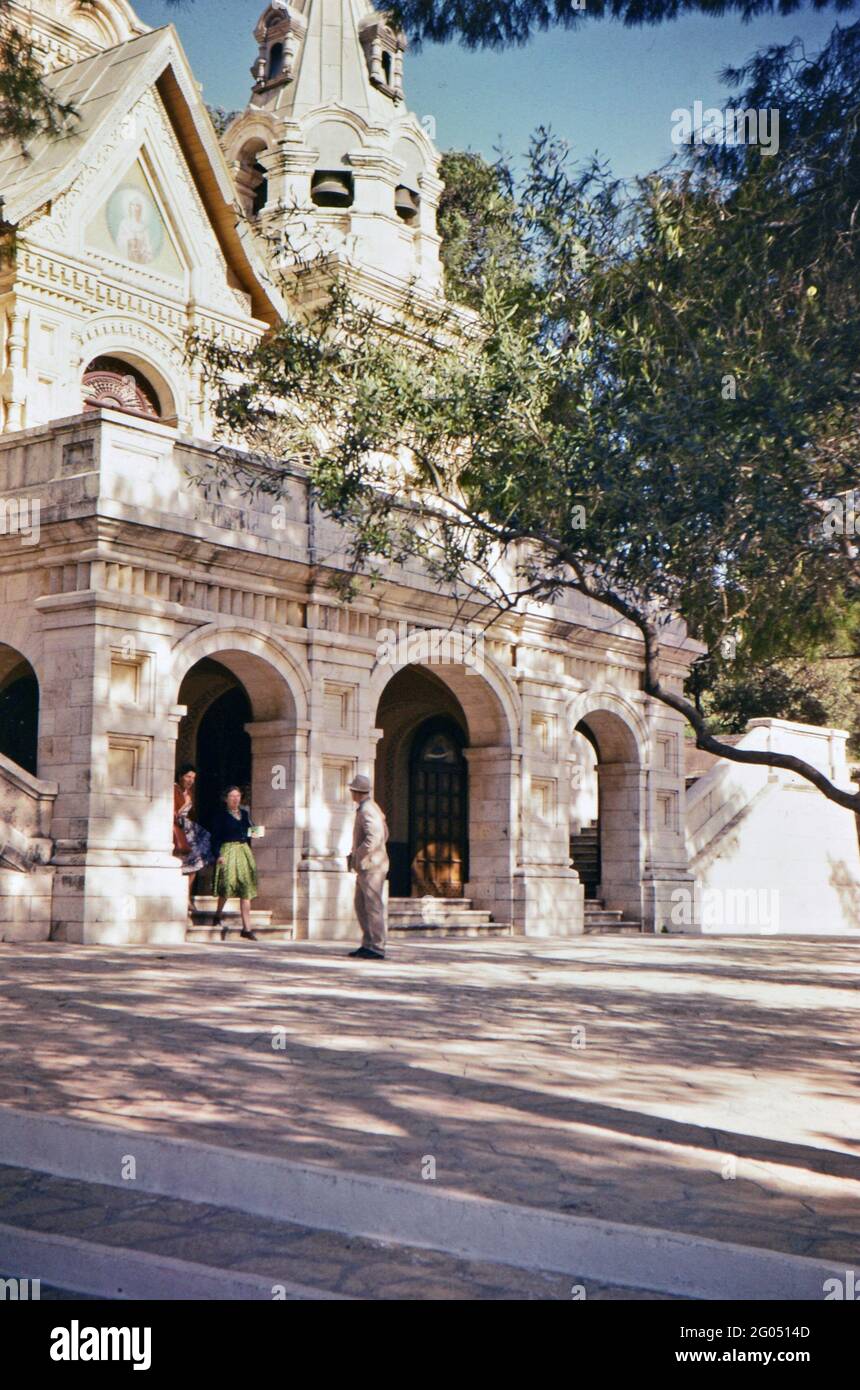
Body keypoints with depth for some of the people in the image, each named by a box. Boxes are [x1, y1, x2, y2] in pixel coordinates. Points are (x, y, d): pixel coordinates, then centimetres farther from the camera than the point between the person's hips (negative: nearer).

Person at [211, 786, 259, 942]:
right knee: (228, 883, -16)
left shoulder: (244, 813, 15)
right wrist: (218, 854, -16)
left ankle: (246, 928, 2)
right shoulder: (222, 815, -2)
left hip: (244, 851, 5)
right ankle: (218, 916, 11)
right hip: (228, 850, -5)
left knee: (246, 889, 1)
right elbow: (216, 837, -7)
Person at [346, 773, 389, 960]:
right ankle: (368, 945, 16)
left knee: (373, 906, -7)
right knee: (360, 906, 13)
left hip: (371, 866, -10)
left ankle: (377, 948, -5)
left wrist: (357, 857, -19)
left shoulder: (367, 810, -15)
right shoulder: (372, 807, 17)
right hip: (367, 867, 10)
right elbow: (384, 834, 26)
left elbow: (374, 837, -27)